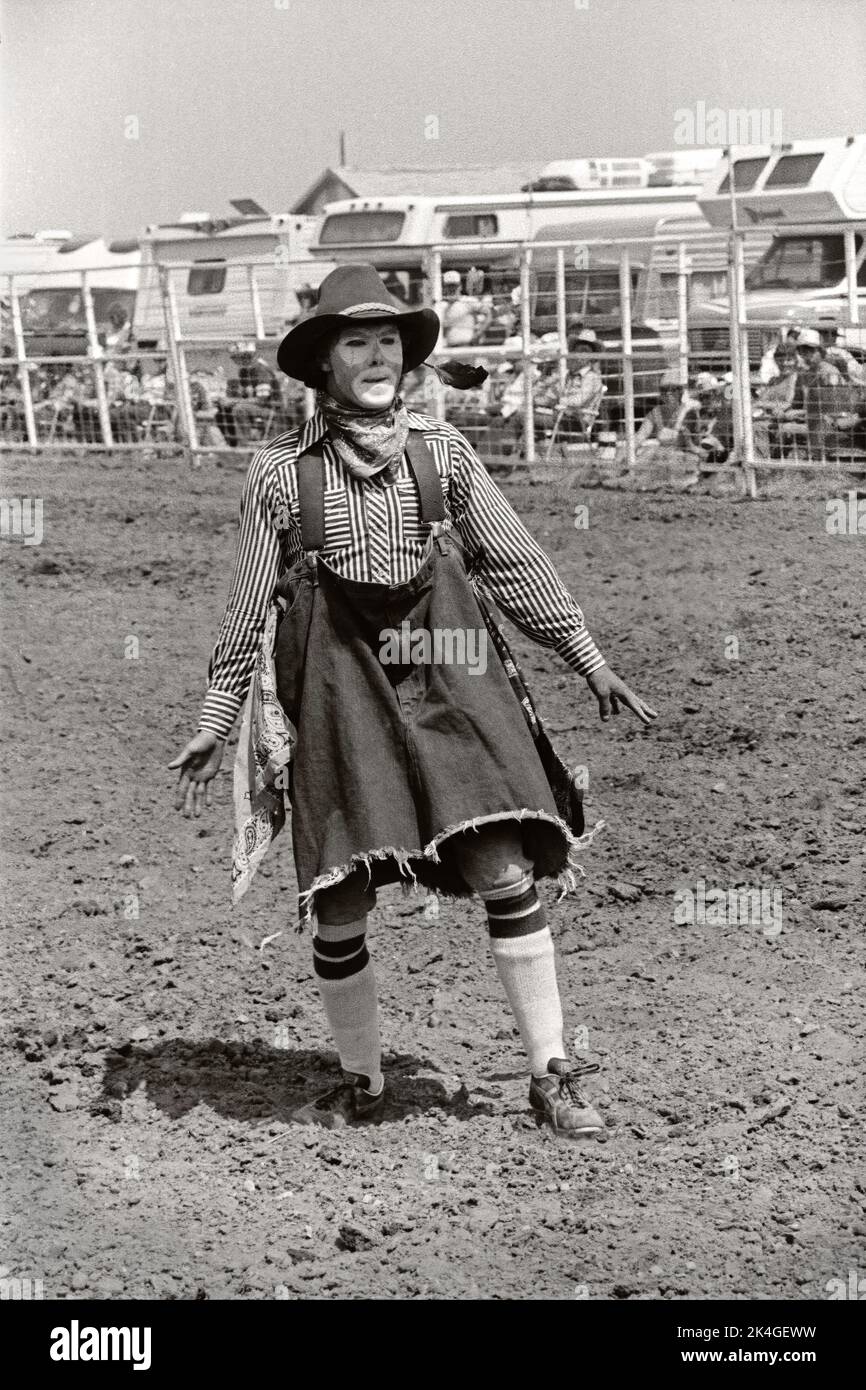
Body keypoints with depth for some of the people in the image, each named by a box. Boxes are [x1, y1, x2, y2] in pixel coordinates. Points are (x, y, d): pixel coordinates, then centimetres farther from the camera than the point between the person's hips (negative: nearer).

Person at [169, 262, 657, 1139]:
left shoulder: (440, 449, 6)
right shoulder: (282, 470, 2)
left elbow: (516, 562, 11)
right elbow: (246, 609, 7)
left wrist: (589, 662, 10)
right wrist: (212, 728, 8)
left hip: (446, 670, 1)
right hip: (339, 682, -1)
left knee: (504, 870, -8)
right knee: (338, 903, 2)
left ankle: (550, 1075, 4)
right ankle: (361, 1083, 23)